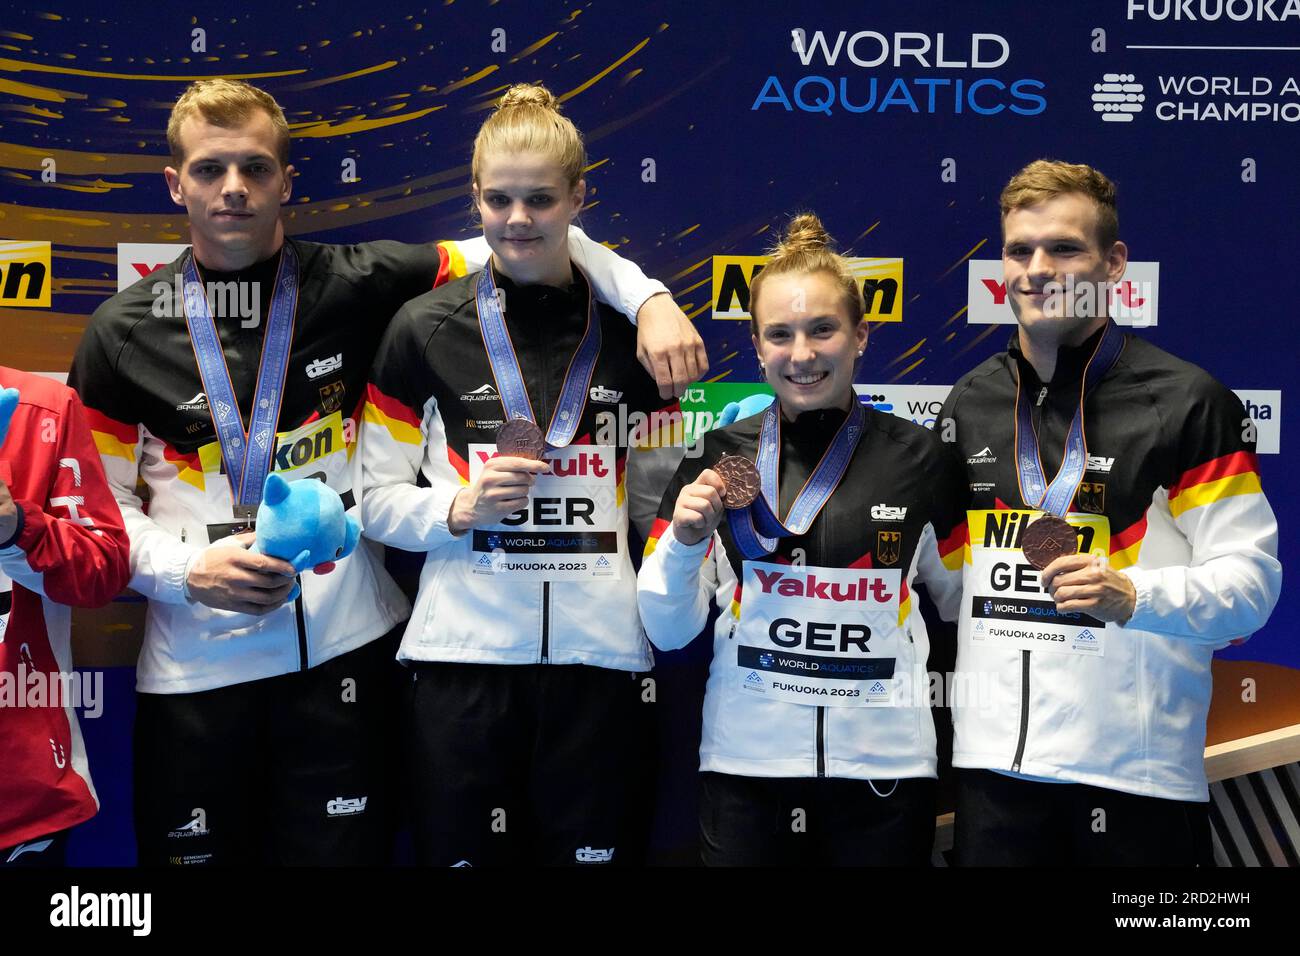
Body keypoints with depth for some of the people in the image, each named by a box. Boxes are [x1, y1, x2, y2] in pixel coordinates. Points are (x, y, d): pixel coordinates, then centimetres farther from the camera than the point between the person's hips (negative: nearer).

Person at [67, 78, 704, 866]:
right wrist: (189, 571, -12)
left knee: (344, 848, 7)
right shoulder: (124, 332, 1)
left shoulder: (355, 288, -1)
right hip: (193, 663, 1)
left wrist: (648, 296, -13)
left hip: (345, 645, 0)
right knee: (197, 851, 11)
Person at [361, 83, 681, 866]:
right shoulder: (426, 330, 3)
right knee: (464, 852, 6)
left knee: (594, 848, 6)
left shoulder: (627, 330, 7)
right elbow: (378, 500, 4)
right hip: (464, 653, -1)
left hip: (600, 653, 1)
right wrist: (461, 508, -13)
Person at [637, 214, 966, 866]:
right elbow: (667, 632, 2)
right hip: (744, 763, 0)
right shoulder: (719, 459, 0)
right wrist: (685, 539, -13)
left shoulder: (917, 457, 0)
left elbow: (966, 604, 11)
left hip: (885, 764, 0)